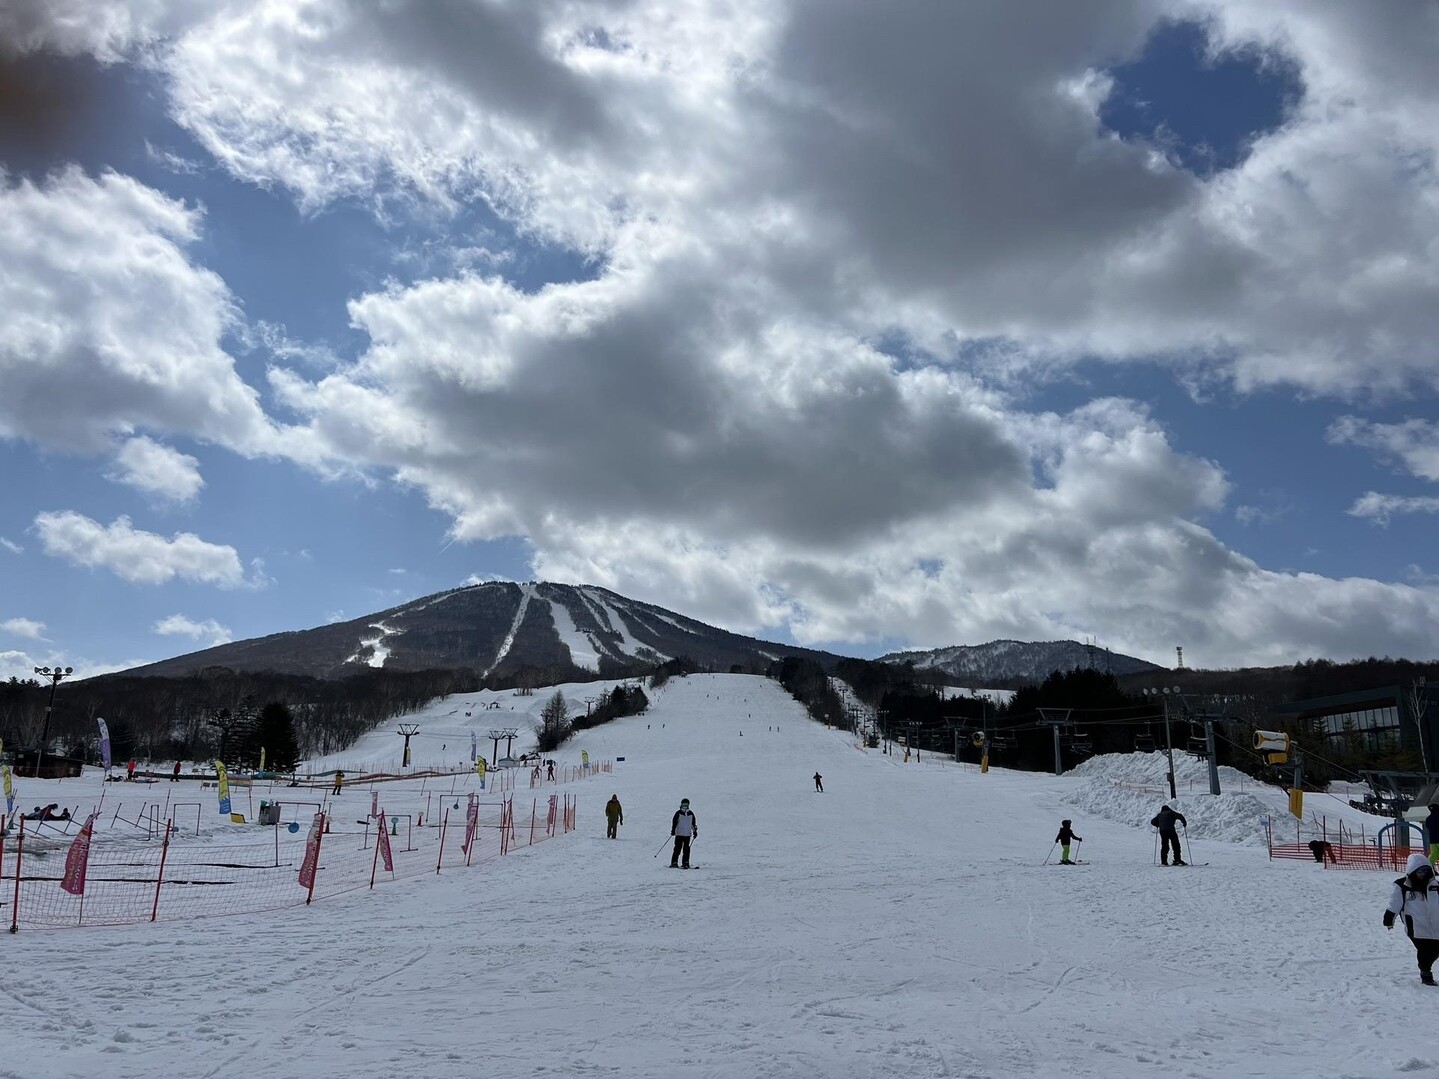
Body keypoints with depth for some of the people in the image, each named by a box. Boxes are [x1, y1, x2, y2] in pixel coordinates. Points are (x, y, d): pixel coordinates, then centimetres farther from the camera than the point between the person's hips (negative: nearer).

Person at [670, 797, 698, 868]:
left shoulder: (691, 814, 10)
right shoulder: (678, 813, -2)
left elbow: (693, 824, 19)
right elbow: (674, 822, -3)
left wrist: (695, 831, 17)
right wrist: (673, 830, -11)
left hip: (688, 834, 3)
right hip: (679, 834, -3)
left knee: (686, 849, 3)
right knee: (677, 849, -6)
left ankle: (686, 863, 7)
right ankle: (674, 863, -2)